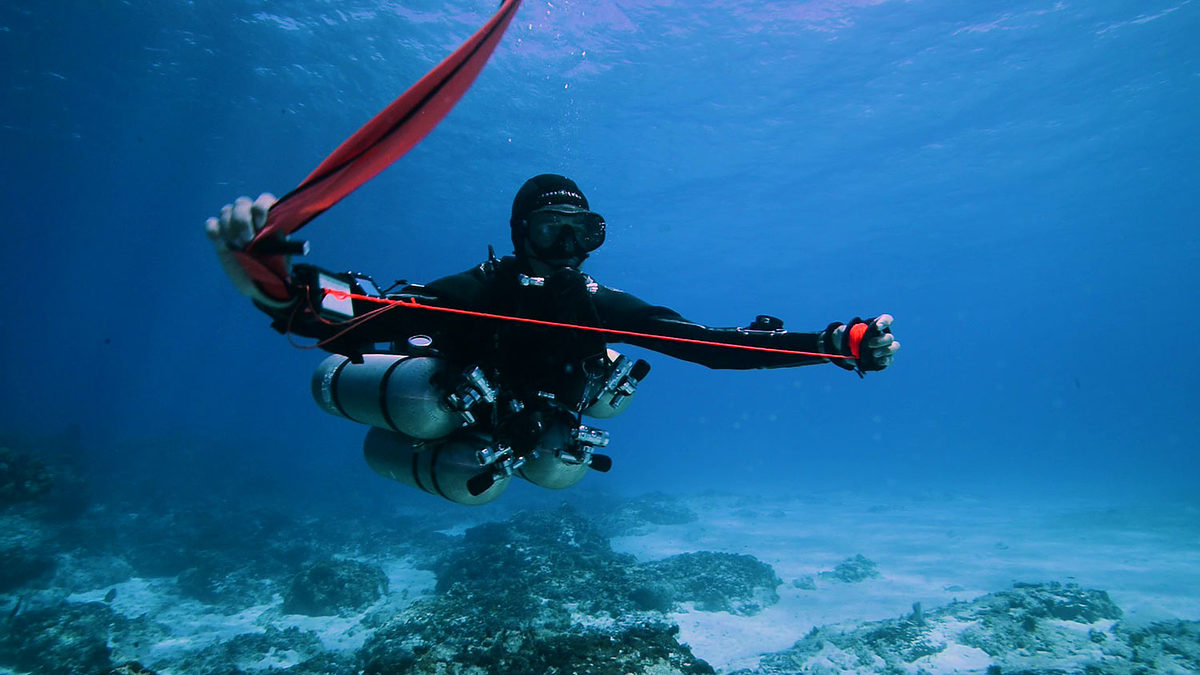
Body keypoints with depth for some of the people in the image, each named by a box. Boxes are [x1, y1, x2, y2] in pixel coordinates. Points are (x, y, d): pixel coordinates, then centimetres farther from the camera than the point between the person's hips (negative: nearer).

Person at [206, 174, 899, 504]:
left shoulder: (603, 305, -22)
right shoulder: (475, 291, -32)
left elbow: (713, 343, -25)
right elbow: (350, 318, -46)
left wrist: (840, 344, -31)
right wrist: (276, 287, -68)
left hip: (534, 437, 3)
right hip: (448, 421, -2)